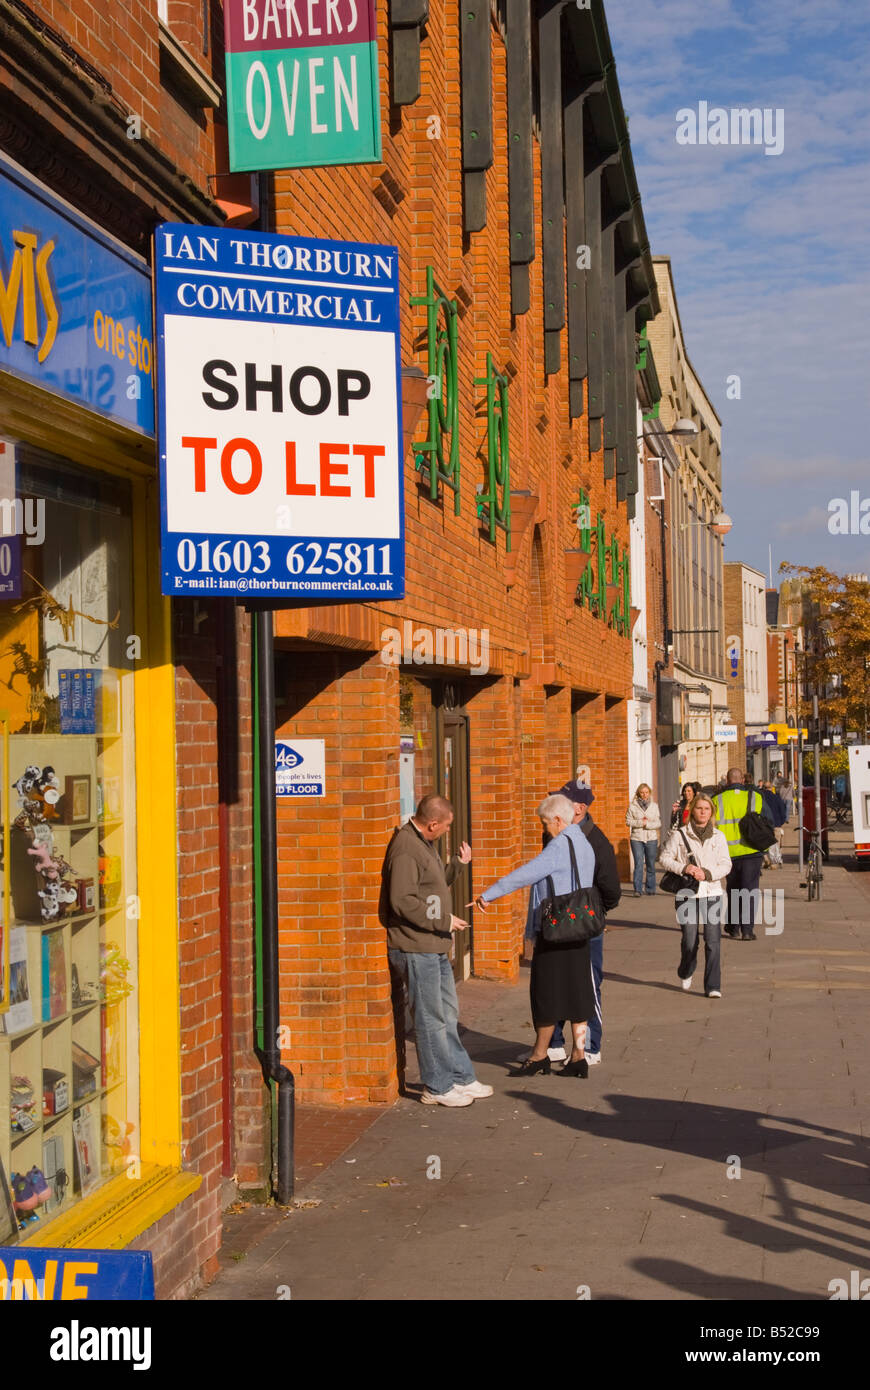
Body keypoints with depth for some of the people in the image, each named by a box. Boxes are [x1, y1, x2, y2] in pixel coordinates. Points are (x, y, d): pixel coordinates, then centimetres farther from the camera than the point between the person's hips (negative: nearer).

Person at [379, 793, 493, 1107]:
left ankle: (461, 1078, 26)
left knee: (448, 1015, 17)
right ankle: (437, 1087, 9)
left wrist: (457, 863, 12)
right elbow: (403, 902, -25)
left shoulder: (425, 843, 14)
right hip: (415, 948, -10)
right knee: (431, 1020, -1)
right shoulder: (405, 848, -20)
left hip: (434, 946, 10)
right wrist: (443, 921, -18)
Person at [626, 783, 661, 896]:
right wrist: (640, 822, -13)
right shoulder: (632, 806, 4)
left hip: (651, 839, 2)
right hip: (636, 838, -2)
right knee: (638, 864, -9)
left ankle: (650, 889, 17)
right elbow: (628, 821, 0)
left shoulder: (654, 806, 7)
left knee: (651, 865, 6)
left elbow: (659, 823, 2)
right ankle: (638, 890, -10)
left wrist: (647, 824, -12)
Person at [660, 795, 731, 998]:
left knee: (713, 941, -7)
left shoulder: (718, 836, 8)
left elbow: (726, 864, 5)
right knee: (690, 941, 0)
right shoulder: (679, 834, 1)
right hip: (687, 894, -1)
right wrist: (684, 868, -15)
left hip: (712, 893, 1)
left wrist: (707, 873, -12)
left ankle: (713, 986, -1)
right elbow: (665, 858, 2)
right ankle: (686, 973, 31)